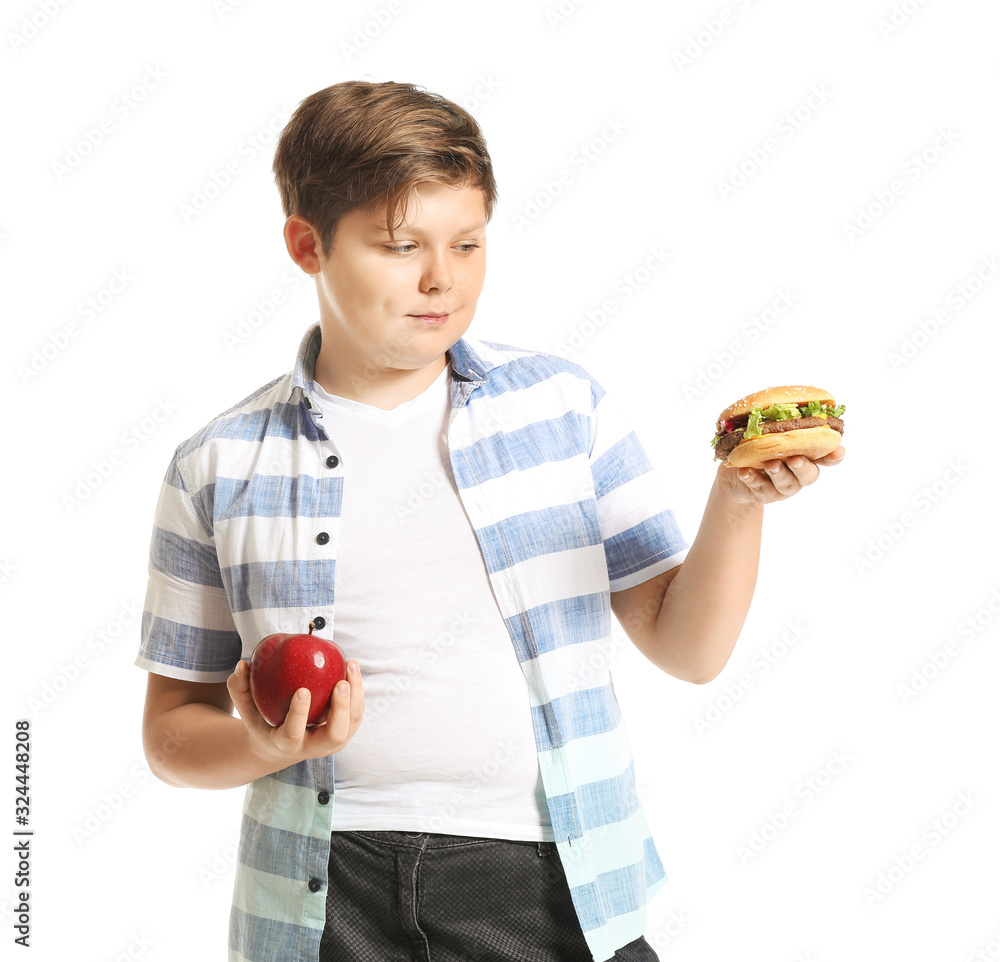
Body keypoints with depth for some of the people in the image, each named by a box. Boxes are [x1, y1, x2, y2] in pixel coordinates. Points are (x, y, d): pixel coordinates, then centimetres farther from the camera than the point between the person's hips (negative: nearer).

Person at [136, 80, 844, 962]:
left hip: (549, 885, 1)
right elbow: (172, 734, 7)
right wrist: (262, 744, -13)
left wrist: (737, 499, -13)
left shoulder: (563, 405, 2)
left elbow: (689, 648, 2)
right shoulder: (220, 469, 0)